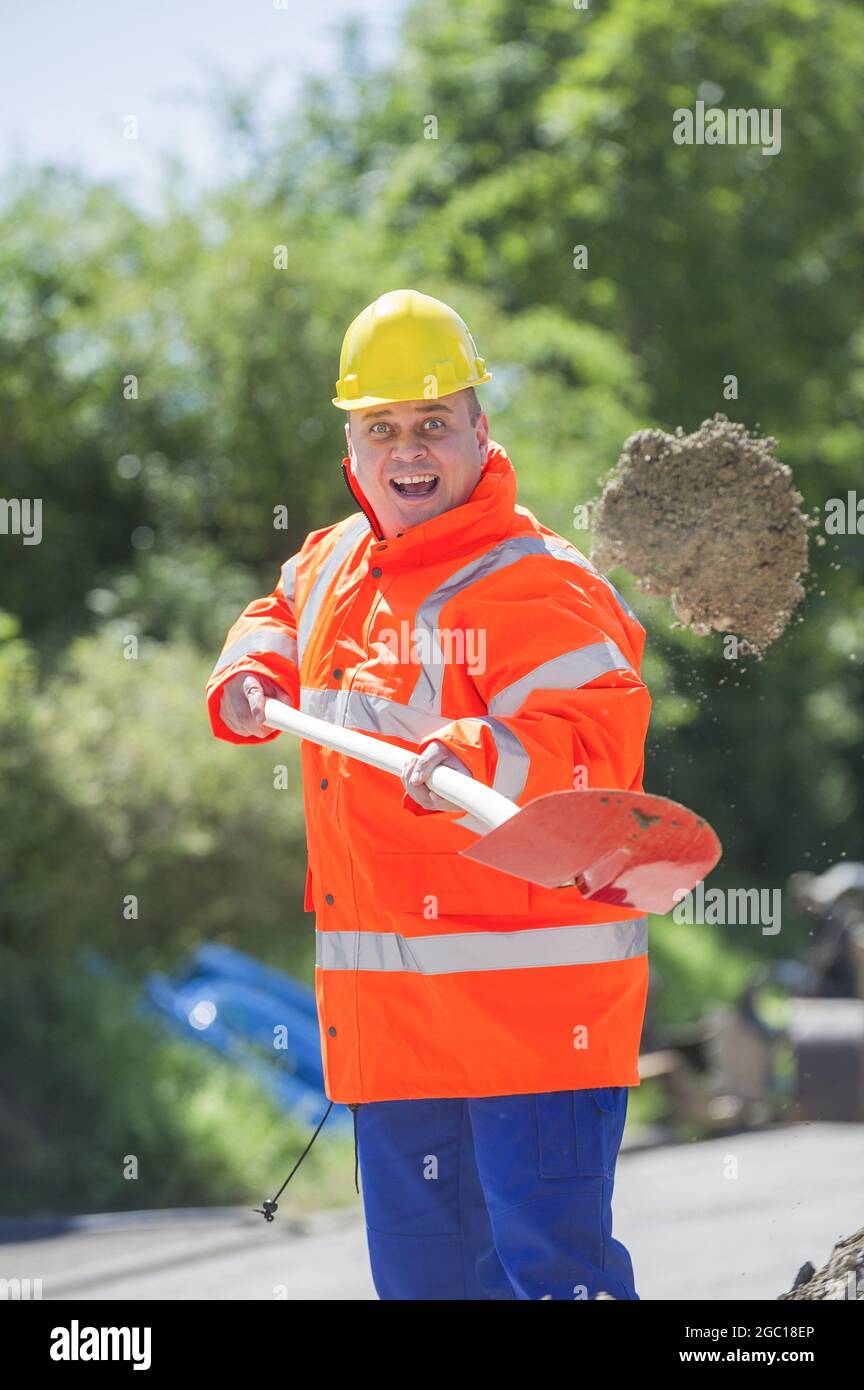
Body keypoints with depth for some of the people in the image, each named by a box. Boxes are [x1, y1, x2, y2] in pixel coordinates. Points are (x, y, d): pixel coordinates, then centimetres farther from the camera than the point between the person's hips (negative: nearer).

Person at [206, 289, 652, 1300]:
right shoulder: (332, 564, 12)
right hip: (384, 1010, 8)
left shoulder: (539, 587, -13)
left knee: (550, 1261, -13)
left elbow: (595, 749, -25)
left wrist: (474, 762, -41)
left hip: (530, 994, -8)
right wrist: (251, 680, 16)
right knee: (419, 1263, 15)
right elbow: (279, 618, 36)